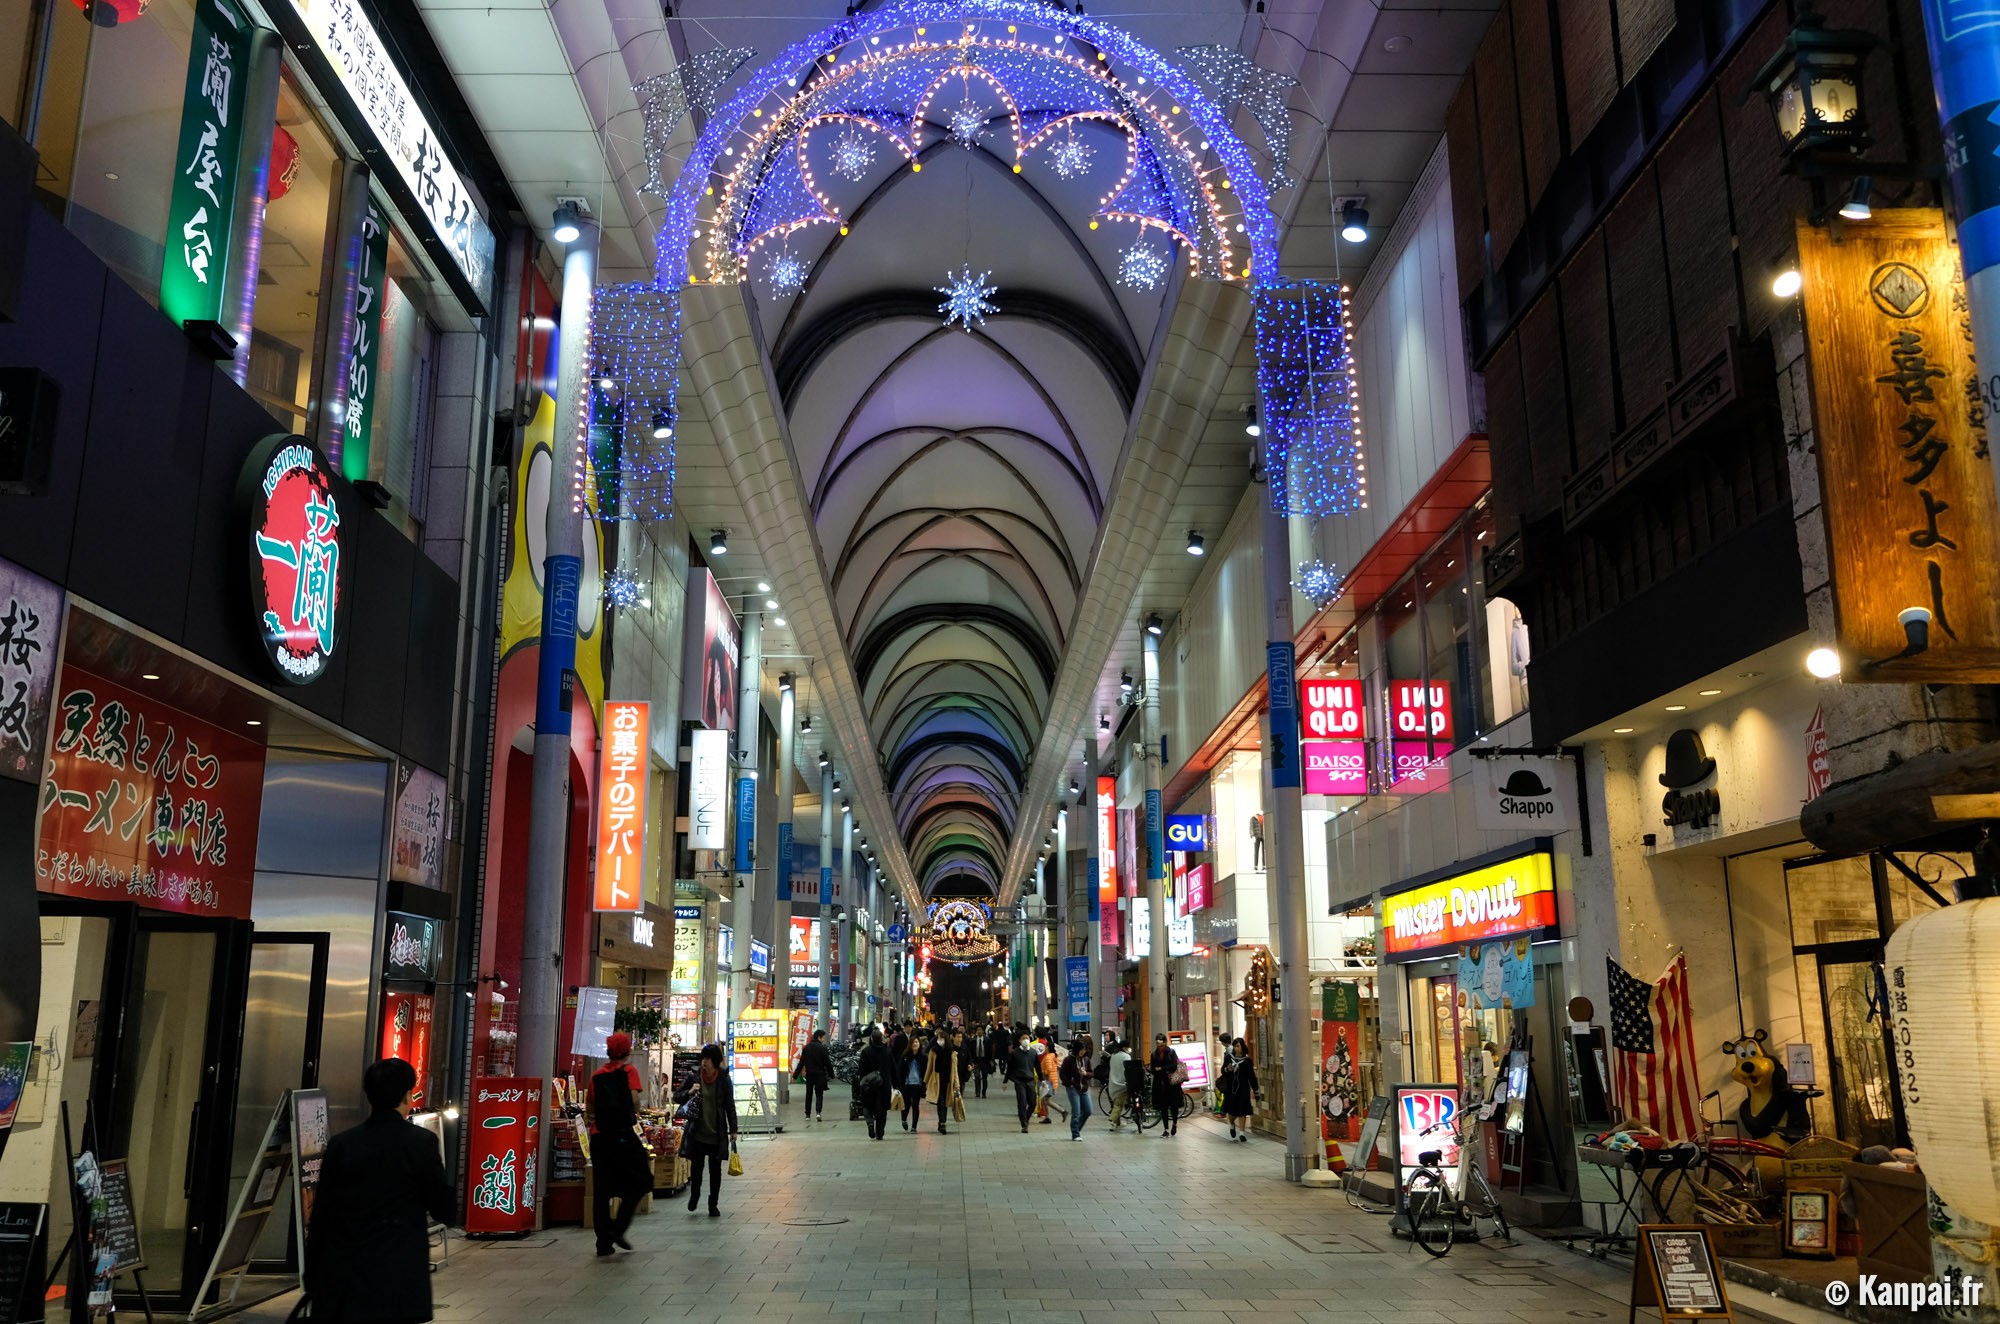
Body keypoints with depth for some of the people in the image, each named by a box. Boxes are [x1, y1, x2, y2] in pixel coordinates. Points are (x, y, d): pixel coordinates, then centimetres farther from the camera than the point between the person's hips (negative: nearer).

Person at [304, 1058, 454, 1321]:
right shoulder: (421, 1142, -8)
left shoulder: (340, 1144, 2)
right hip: (397, 1280, -3)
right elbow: (444, 1210, -3)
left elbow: (320, 1218, 6)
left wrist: (312, 1279, 15)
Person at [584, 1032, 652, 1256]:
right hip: (622, 1134, -4)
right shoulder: (629, 1070, -2)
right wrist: (635, 1114, 7)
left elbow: (589, 1108, 10)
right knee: (639, 1182, 9)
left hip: (599, 1136, 5)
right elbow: (634, 1100, -12)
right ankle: (618, 1228, -4)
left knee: (601, 1190, 9)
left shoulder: (597, 1075, 10)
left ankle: (603, 1243, 10)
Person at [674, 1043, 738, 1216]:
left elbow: (730, 1106, 2)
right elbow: (676, 1098, 4)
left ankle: (713, 1204, 22)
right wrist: (689, 1092, -16)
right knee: (696, 1166, 2)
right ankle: (694, 1194, 32)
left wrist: (733, 1130, 0)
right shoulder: (694, 1076, -3)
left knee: (715, 1170, 7)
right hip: (697, 1132, 0)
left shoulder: (724, 1080, -4)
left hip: (717, 1133, 0)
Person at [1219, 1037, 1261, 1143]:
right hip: (1230, 1089, 1)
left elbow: (1252, 1076, 1)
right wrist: (1227, 1069, -20)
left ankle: (1242, 1133, 1)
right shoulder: (1228, 1058, 1)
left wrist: (1256, 1090, 3)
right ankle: (1232, 1125, 37)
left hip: (1243, 1089, -1)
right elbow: (1222, 1071, 3)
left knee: (1242, 1111, -4)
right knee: (1232, 1110, 6)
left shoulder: (1247, 1061, -3)